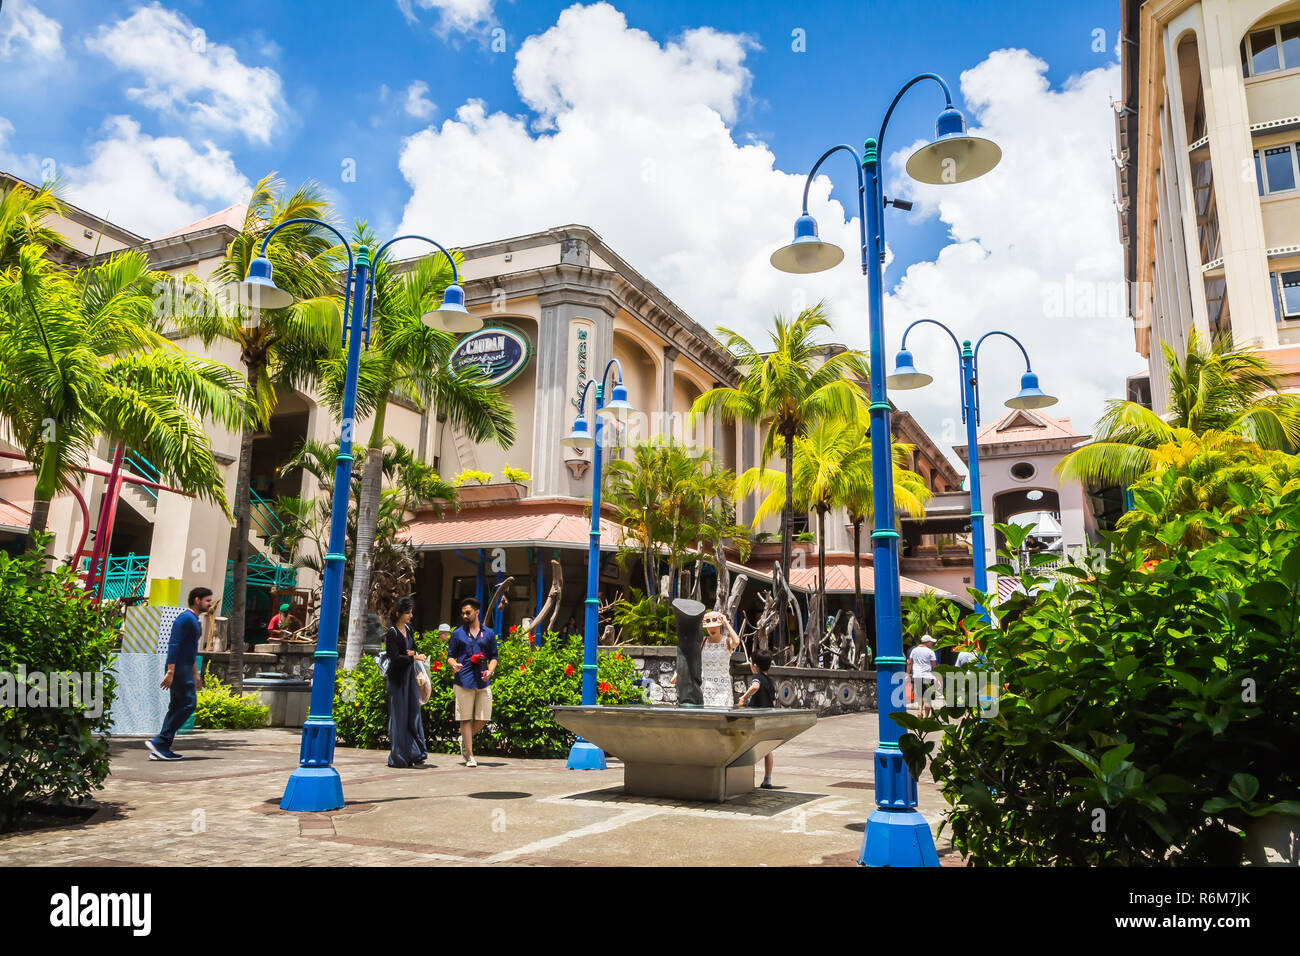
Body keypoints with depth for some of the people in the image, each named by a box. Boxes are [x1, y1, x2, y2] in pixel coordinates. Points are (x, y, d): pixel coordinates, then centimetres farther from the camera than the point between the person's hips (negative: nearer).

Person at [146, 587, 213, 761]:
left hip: (185, 668, 10)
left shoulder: (195, 621, 20)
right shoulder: (185, 618, -12)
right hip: (178, 668, -10)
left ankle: (161, 749, 9)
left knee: (177, 707, 8)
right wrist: (170, 672, -25)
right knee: (188, 704, -13)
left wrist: (195, 673, 28)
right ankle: (159, 741, -10)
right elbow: (173, 645, -20)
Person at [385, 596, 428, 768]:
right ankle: (398, 758, 4)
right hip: (397, 679, -7)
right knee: (400, 717, -3)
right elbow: (395, 658, -18)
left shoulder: (408, 629, 10)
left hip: (410, 677, 7)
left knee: (413, 714, 5)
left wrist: (412, 653, -2)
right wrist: (415, 657, -15)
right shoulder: (392, 633, -13)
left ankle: (414, 754, 10)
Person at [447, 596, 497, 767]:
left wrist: (490, 671, -3)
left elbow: (493, 657, 16)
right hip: (463, 681, -2)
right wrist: (454, 665, -13)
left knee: (483, 719, 2)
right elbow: (450, 656, 9)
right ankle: (469, 756, 8)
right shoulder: (457, 634, 8)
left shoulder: (489, 633, 12)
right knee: (466, 719, 0)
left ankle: (465, 739, 29)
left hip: (483, 682, 2)